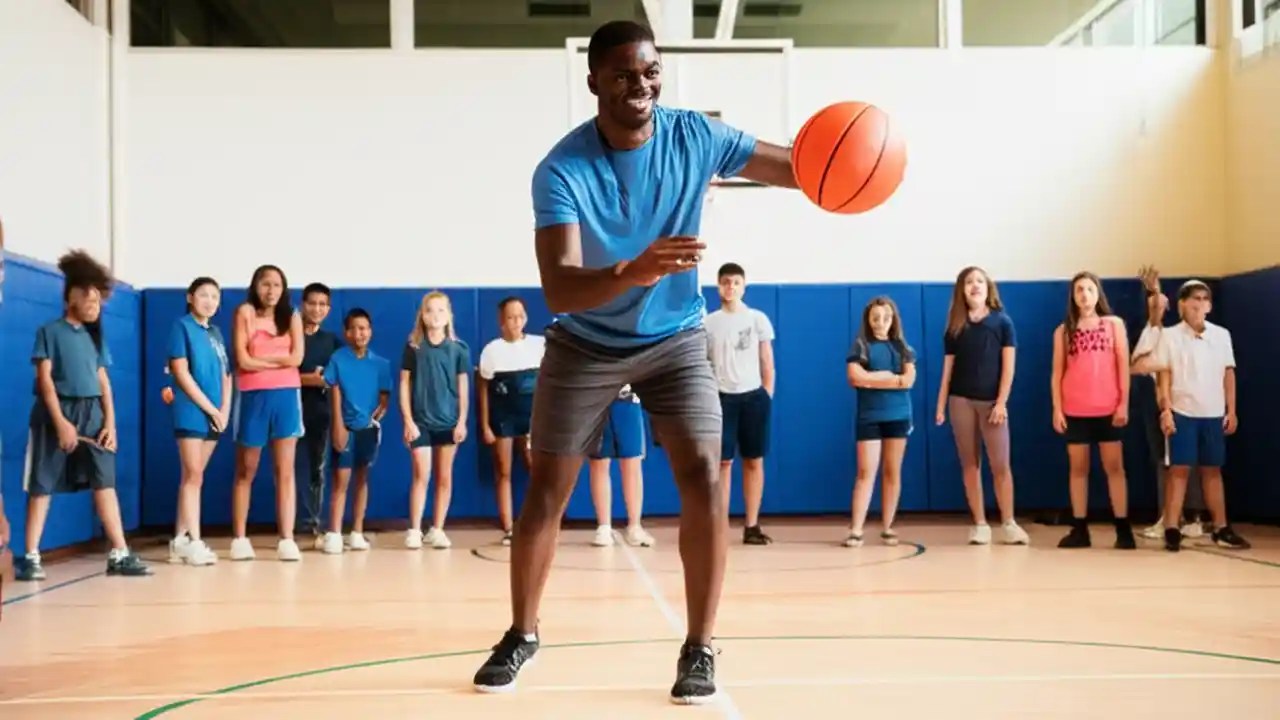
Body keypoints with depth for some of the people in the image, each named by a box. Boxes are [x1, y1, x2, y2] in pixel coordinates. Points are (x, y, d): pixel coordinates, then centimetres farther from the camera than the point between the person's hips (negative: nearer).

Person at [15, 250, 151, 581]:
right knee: (43, 485, 0)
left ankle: (119, 554, -1)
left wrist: (110, 423, 2)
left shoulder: (94, 337, 16)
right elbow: (45, 379, -7)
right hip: (58, 412, -5)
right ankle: (31, 557, 5)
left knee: (105, 481, -1)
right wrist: (61, 422, -16)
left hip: (92, 414, 5)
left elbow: (103, 382, 14)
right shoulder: (50, 332, 1)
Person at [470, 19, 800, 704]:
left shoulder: (695, 137, -17)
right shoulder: (561, 170, -26)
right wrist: (633, 271, -57)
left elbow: (799, 168, -13)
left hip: (675, 338, 1)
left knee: (703, 479, -14)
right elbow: (558, 291, -37)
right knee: (545, 489, 3)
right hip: (585, 344, -1)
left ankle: (699, 648, -1)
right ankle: (522, 633, 24)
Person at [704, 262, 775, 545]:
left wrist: (767, 395, 1)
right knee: (723, 462, -1)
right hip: (722, 397, -1)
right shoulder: (709, 322, 5)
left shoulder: (758, 319, 6)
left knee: (754, 461, 3)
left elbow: (767, 363, 8)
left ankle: (752, 525, 9)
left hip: (754, 395, 1)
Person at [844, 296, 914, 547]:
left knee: (892, 472, 5)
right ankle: (856, 530, -9)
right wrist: (892, 378, -7)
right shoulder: (860, 347, 2)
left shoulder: (902, 347, 9)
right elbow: (856, 378, -13)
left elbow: (909, 380, -6)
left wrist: (873, 377, -8)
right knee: (866, 473, -7)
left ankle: (887, 528, 12)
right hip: (868, 417, -2)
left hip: (898, 416, 2)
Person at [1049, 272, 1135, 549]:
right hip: (1075, 411, 1)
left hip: (1108, 409, -1)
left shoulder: (1114, 324, 6)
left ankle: (1123, 529, 2)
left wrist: (1124, 404, -5)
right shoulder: (1063, 331, 8)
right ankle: (1079, 529, 7)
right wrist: (1057, 409, -2)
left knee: (1114, 467, 0)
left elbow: (1123, 366, 3)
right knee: (1078, 468, 4)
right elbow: (1057, 372, 6)